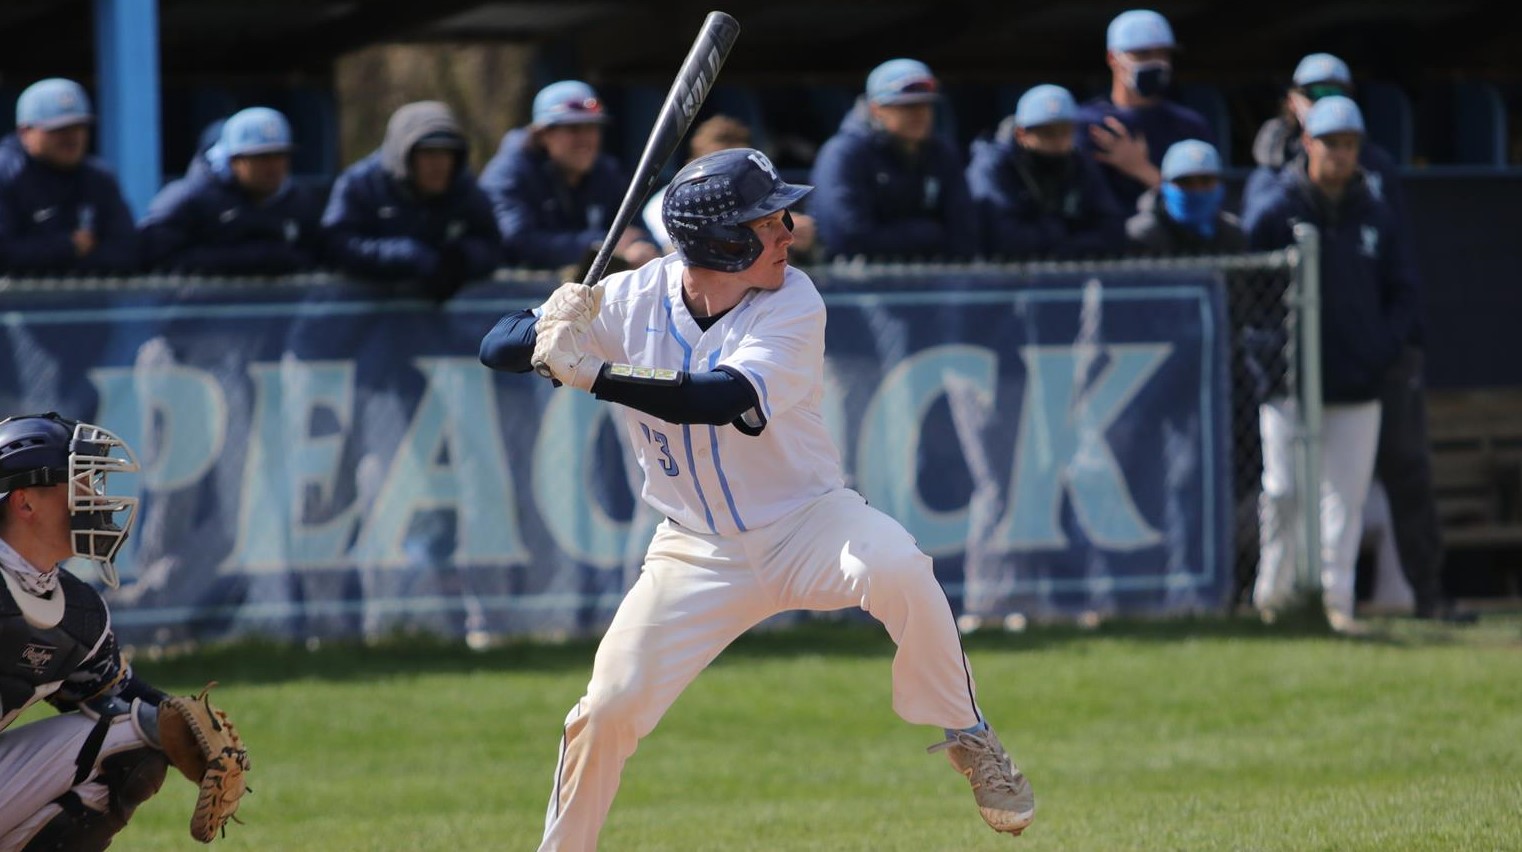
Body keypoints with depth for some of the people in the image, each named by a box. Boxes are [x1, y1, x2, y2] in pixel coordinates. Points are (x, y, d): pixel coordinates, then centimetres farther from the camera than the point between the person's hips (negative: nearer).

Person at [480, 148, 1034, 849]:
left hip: (805, 525, -2)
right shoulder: (635, 300, -9)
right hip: (698, 550, 2)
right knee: (609, 708, -11)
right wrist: (549, 331, -32)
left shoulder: (792, 304, -17)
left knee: (897, 567, -34)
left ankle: (967, 738, -13)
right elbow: (496, 349, -8)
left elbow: (721, 399, -33)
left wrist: (590, 374, -39)